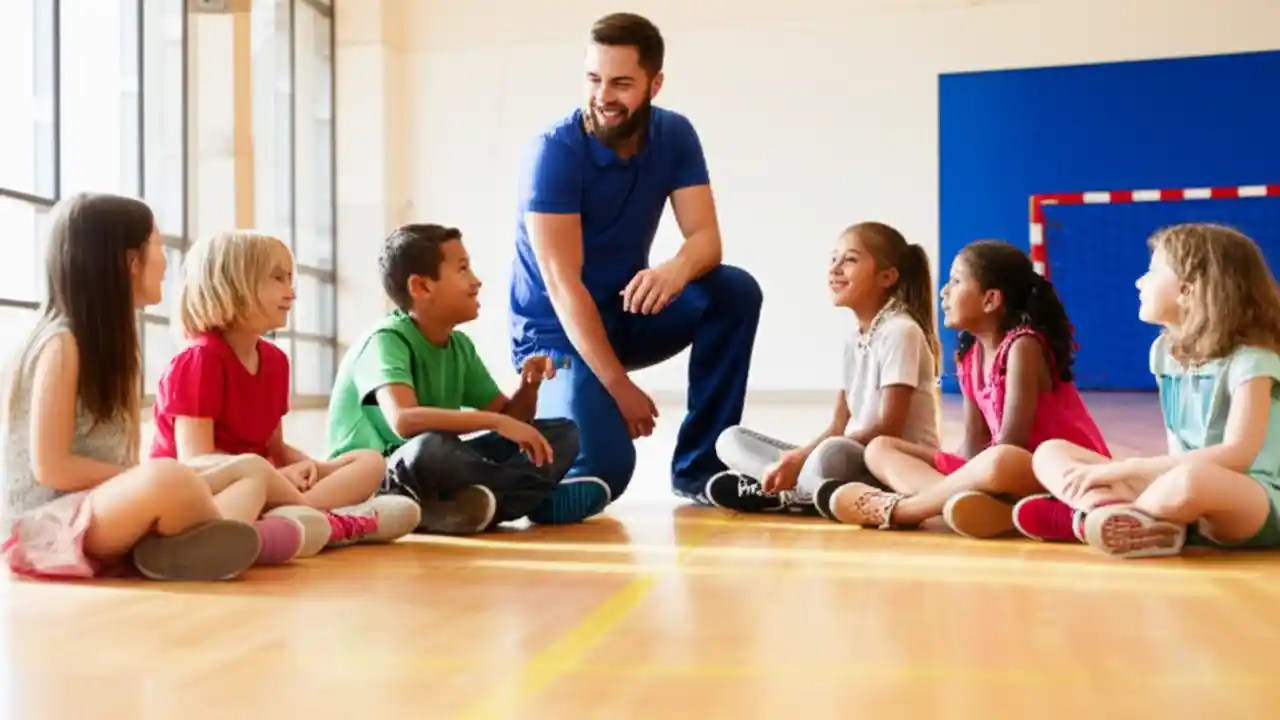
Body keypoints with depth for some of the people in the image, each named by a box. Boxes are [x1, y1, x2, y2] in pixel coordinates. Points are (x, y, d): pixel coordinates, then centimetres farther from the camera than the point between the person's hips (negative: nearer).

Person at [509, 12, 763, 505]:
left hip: (626, 313, 6)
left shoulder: (675, 135, -5)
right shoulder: (555, 150, -20)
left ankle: (698, 467, -9)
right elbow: (563, 283, -25)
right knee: (604, 467, -26)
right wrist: (619, 387, -27)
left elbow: (706, 238, -14)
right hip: (556, 330, -5)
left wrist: (677, 269, -40)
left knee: (735, 291, -20)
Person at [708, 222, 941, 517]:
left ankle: (775, 492, -15)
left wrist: (802, 457, -20)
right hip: (858, 461, 8)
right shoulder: (854, 339, 14)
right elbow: (838, 428, 11)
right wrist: (795, 459, -9)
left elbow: (888, 429, -18)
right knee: (731, 439, 2)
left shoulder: (900, 332, -11)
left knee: (833, 454, -42)